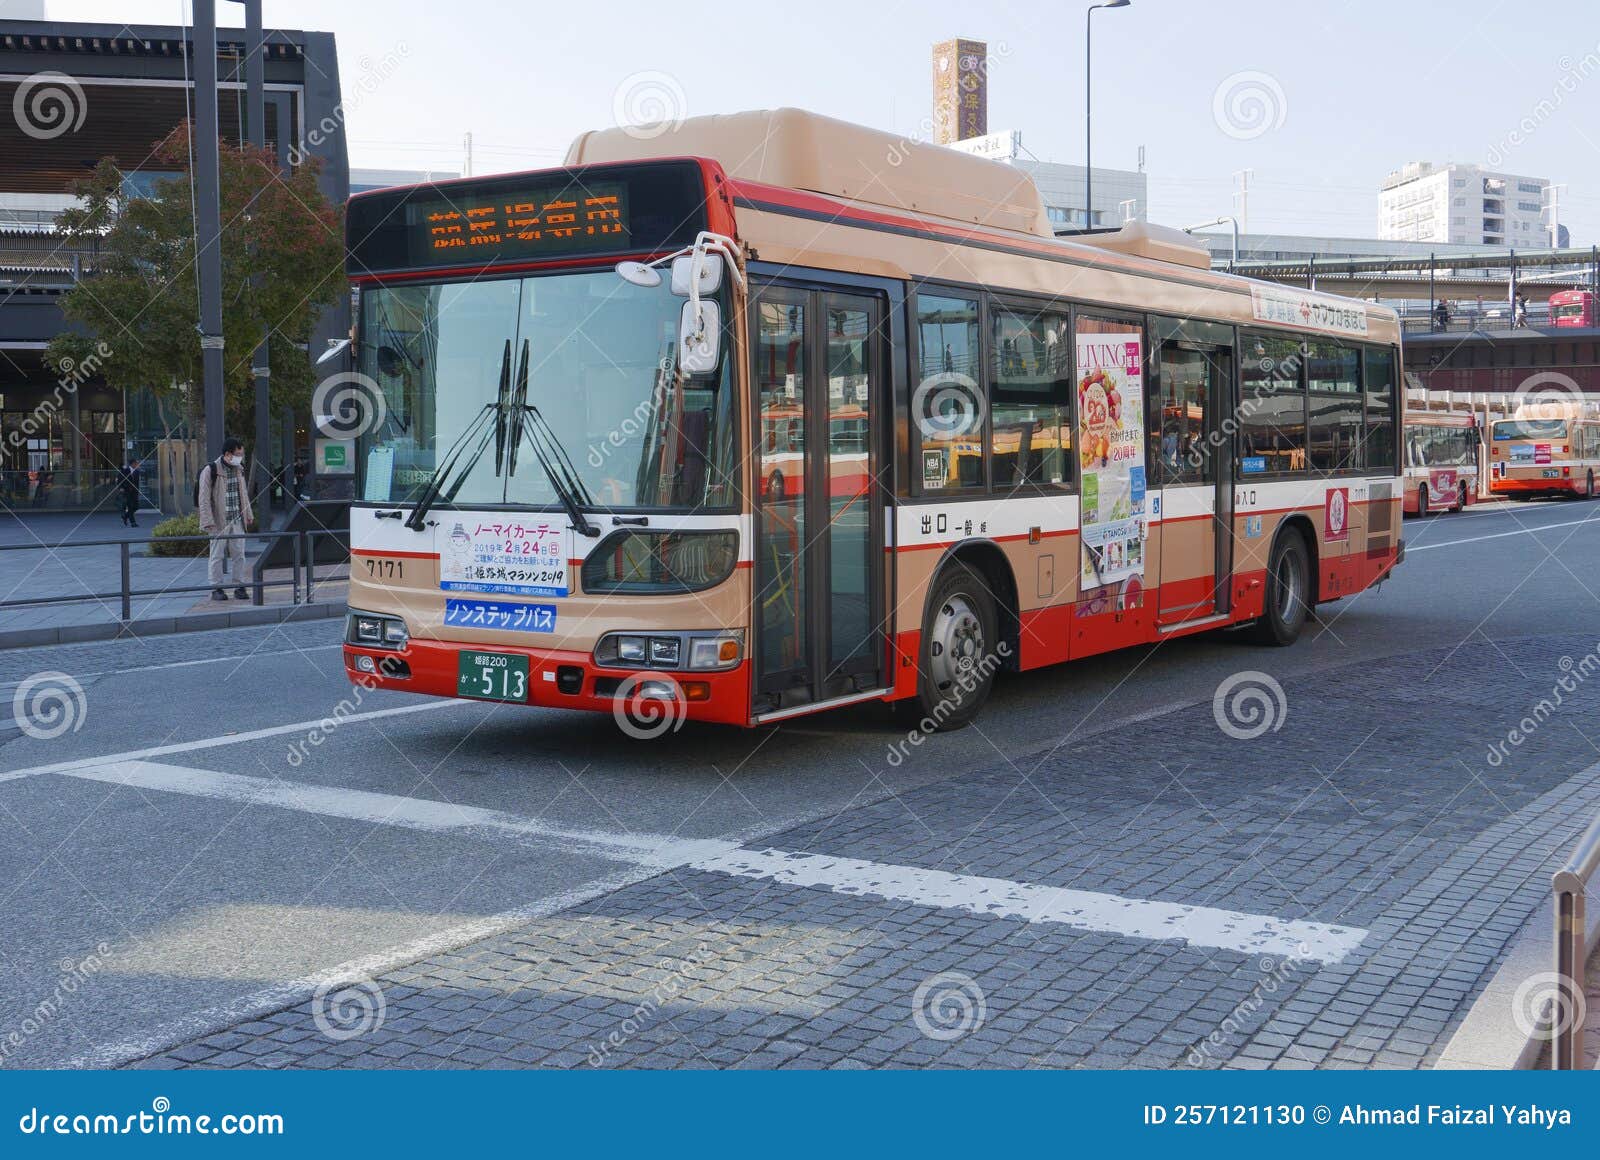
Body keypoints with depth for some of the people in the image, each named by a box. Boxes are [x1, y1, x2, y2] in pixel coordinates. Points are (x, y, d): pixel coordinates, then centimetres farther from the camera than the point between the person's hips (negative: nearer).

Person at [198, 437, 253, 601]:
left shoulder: (238, 469, 9)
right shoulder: (210, 470, -12)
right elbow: (204, 499, -12)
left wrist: (248, 514, 19)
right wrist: (208, 523, -17)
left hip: (237, 521, 6)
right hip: (219, 522, -6)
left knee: (239, 555, 7)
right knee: (217, 556, 2)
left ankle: (239, 587, 14)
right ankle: (216, 589, 10)